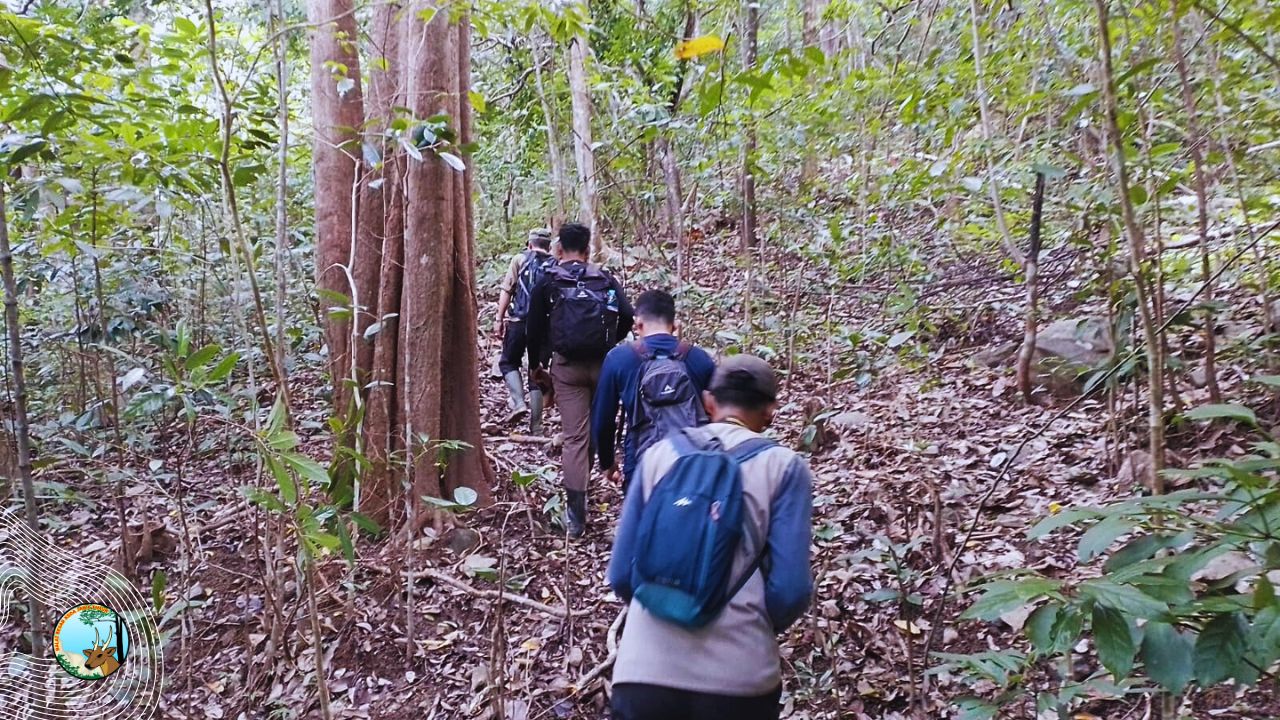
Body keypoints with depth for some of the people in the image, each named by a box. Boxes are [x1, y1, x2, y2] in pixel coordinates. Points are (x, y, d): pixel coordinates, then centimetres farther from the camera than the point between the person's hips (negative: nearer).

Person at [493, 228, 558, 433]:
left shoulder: (519, 259, 2)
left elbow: (506, 291, -5)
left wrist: (499, 319, -2)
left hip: (519, 321, -2)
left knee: (508, 362, 17)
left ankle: (519, 403, -6)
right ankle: (535, 426, 10)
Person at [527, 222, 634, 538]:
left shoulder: (548, 282, 4)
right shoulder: (606, 279, 7)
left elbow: (535, 328, 5)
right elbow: (627, 317, -4)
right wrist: (609, 342, 13)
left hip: (567, 365, -1)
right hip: (602, 364, 2)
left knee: (575, 435, -3)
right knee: (598, 429, 20)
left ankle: (576, 514, -8)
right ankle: (580, 487, 33)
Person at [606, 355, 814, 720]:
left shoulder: (659, 454, 6)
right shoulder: (785, 467, 1)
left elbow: (622, 574, 7)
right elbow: (790, 590, -6)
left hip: (643, 670, 1)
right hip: (739, 678, 0)